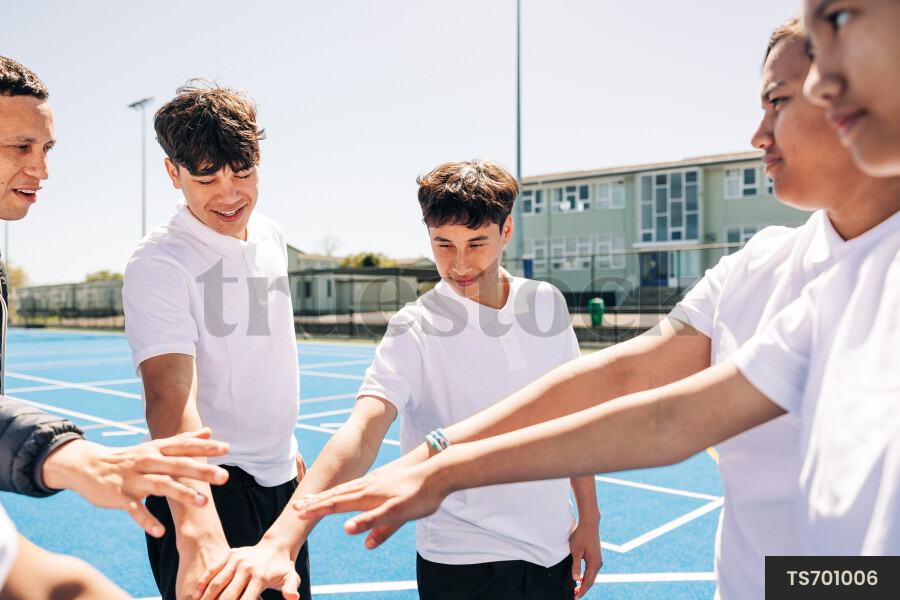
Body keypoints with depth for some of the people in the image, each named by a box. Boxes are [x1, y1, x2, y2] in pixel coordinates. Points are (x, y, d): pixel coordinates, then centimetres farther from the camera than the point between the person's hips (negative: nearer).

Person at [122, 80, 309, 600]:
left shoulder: (272, 237, 3)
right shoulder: (159, 263, -20)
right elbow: (170, 395, -33)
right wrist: (198, 536, -45)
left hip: (283, 482, 7)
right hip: (205, 492, -7)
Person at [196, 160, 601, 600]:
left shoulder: (548, 303, -2)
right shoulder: (414, 330, -17)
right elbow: (363, 430, -31)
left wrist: (589, 519, 8)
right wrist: (281, 540, -44)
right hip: (463, 564, -4)